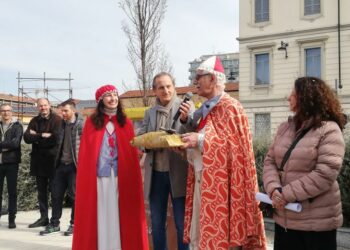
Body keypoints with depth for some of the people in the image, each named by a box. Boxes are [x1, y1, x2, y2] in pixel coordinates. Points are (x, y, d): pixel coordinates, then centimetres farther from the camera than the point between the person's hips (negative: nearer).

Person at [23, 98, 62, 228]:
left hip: (53, 160, -6)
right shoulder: (34, 121, 11)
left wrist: (36, 137, -9)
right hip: (38, 160, 6)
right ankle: (43, 218, 22)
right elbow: (27, 137, -1)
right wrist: (43, 136, -16)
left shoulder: (57, 120, -7)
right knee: (41, 191, 12)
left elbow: (56, 138, -19)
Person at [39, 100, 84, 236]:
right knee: (56, 194, 8)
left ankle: (74, 224, 14)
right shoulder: (62, 124, 11)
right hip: (61, 164, 6)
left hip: (74, 165, -6)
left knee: (74, 195, 2)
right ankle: (54, 224, 18)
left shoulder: (81, 124, -8)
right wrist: (57, 159, 9)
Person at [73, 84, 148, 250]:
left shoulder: (126, 123, 8)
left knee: (119, 217, 4)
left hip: (120, 178, 1)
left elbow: (133, 153, 5)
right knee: (100, 217, 4)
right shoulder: (91, 122, 4)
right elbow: (85, 153, 2)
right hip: (97, 178, -1)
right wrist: (85, 179, -5)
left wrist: (132, 179, -4)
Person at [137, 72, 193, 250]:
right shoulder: (150, 113, 10)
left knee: (182, 223, 3)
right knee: (156, 224, 12)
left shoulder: (185, 107, 0)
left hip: (177, 173, -3)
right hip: (156, 173, 4)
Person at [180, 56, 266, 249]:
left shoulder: (230, 107, -11)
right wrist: (188, 120, 4)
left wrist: (201, 140, -23)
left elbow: (235, 146, -17)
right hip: (203, 182, 8)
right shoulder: (206, 109, 15)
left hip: (221, 185, -8)